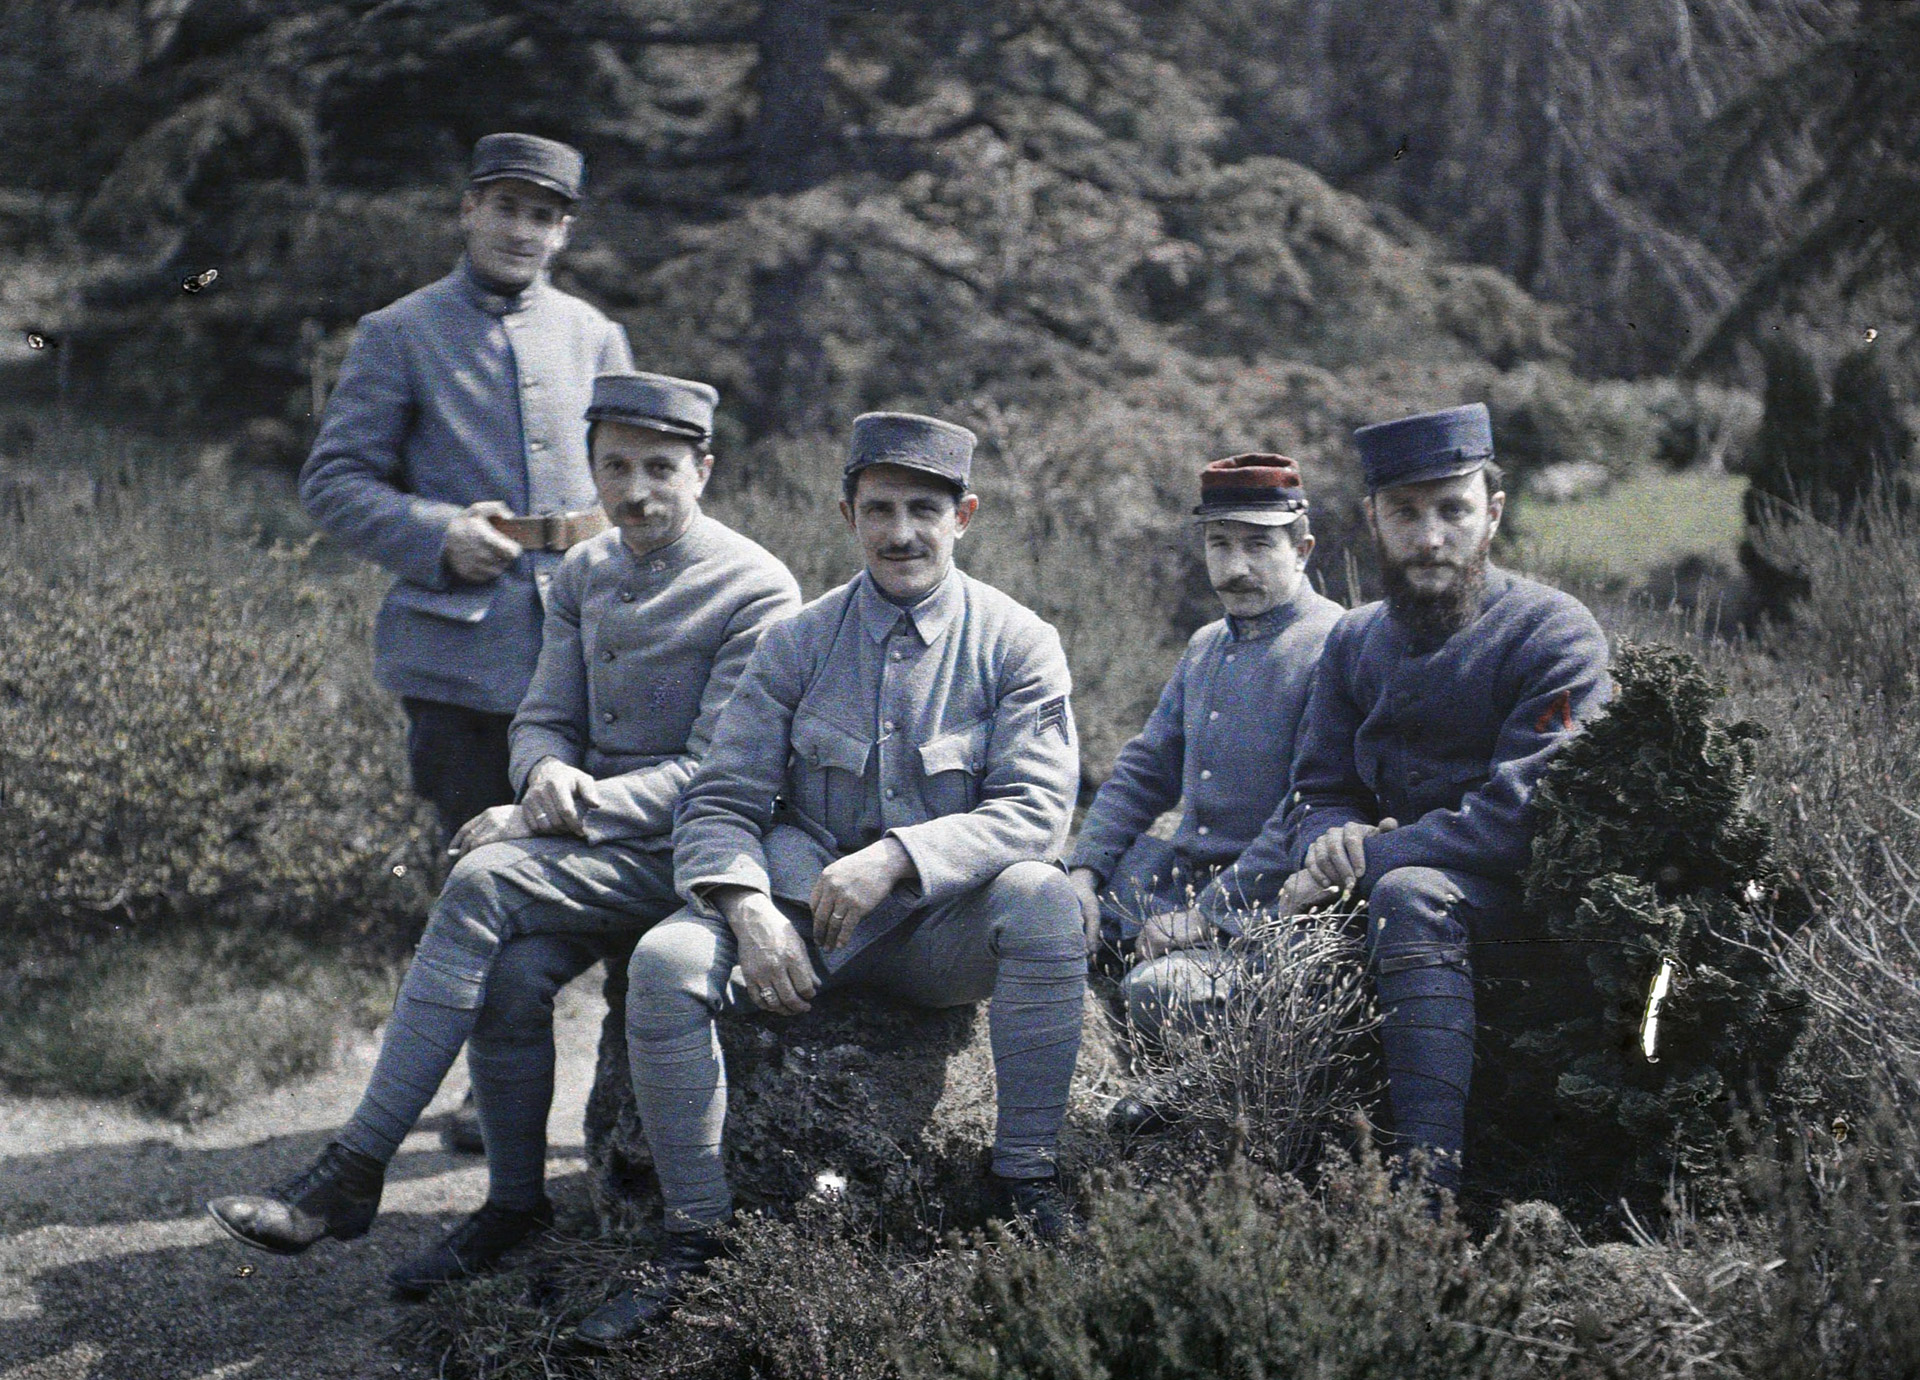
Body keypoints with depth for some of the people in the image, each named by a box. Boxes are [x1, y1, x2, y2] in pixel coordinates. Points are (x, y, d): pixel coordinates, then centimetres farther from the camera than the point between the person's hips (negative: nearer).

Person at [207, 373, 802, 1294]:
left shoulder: (755, 590, -9)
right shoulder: (582, 574, 13)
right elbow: (542, 718, 14)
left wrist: (568, 812, -21)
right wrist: (547, 773, -12)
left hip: (684, 853, -6)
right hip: (585, 845, 6)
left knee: (483, 884, -29)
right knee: (513, 972, -27)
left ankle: (355, 1171, -26)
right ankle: (515, 1205, -6)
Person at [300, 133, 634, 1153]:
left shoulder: (594, 337, 16)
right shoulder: (398, 337, 6)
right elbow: (333, 482, 2)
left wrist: (614, 523, 1)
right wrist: (437, 534, -13)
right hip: (459, 655, -2)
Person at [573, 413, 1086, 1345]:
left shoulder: (1016, 644, -1)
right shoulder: (798, 644, 5)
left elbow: (1034, 810, -12)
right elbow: (720, 803, 2)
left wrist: (895, 858, -26)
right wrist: (748, 910, -20)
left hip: (945, 928, -1)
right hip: (806, 914, 2)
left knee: (1041, 900, -33)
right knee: (665, 961, -25)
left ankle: (1027, 1183, -21)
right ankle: (694, 1238, -13)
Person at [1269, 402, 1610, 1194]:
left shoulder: (1552, 633, -7)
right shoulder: (1355, 642, 12)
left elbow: (1521, 815, -18)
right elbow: (1317, 795, 12)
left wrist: (1367, 861, -21)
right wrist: (1331, 846, -13)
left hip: (1520, 906, -6)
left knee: (1409, 893, -39)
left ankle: (1429, 1181, -46)